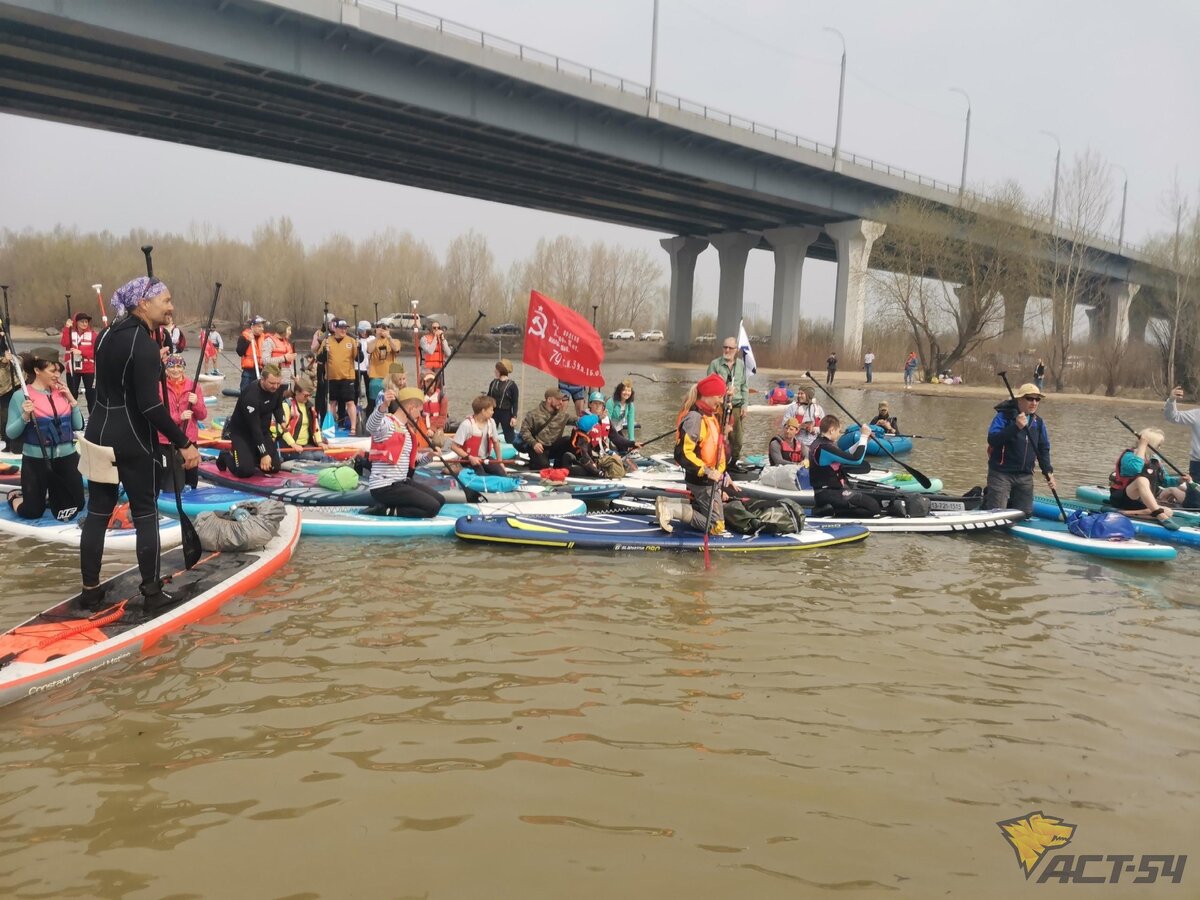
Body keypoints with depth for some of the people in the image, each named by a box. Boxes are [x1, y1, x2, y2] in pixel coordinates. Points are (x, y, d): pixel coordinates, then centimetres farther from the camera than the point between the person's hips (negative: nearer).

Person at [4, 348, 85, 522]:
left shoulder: (62, 393, 2)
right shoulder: (21, 396, -10)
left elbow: (79, 426, 2)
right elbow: (11, 433, -8)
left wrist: (72, 400, -6)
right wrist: (25, 416, -25)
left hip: (67, 457, 4)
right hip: (36, 460, -4)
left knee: (75, 507, 10)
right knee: (32, 512, 4)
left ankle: (49, 495, 40)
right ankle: (14, 496, 37)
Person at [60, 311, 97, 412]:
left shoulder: (92, 334, -2)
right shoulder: (70, 332, 5)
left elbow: (95, 351, -7)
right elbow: (64, 343, -15)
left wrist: (81, 352, -19)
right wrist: (67, 328, -18)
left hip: (89, 369, -1)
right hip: (72, 369, 2)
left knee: (91, 393, 2)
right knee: (72, 393, 9)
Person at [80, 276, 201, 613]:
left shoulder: (107, 334, 7)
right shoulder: (144, 344, -18)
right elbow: (150, 406, -23)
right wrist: (184, 443, -20)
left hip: (99, 435, 8)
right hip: (132, 441, -7)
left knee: (97, 513, 11)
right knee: (145, 515, 3)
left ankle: (90, 592, 19)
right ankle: (152, 593, 10)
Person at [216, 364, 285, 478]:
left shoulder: (278, 388, -12)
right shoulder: (251, 395, -32)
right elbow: (254, 427, -29)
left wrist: (281, 421, -11)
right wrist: (264, 454, -27)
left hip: (262, 431, 6)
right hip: (241, 432, -6)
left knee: (274, 467, -3)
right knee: (245, 471, -19)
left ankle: (252, 457, 27)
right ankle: (226, 456, 14)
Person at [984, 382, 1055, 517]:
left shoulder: (1038, 422, 10)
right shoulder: (1003, 416, -9)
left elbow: (1043, 449, 15)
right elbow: (992, 439, -24)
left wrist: (1048, 471, 3)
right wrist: (1016, 427, -32)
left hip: (1025, 476, 6)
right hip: (1001, 473, -6)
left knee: (1024, 514, 7)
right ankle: (987, 498, 21)